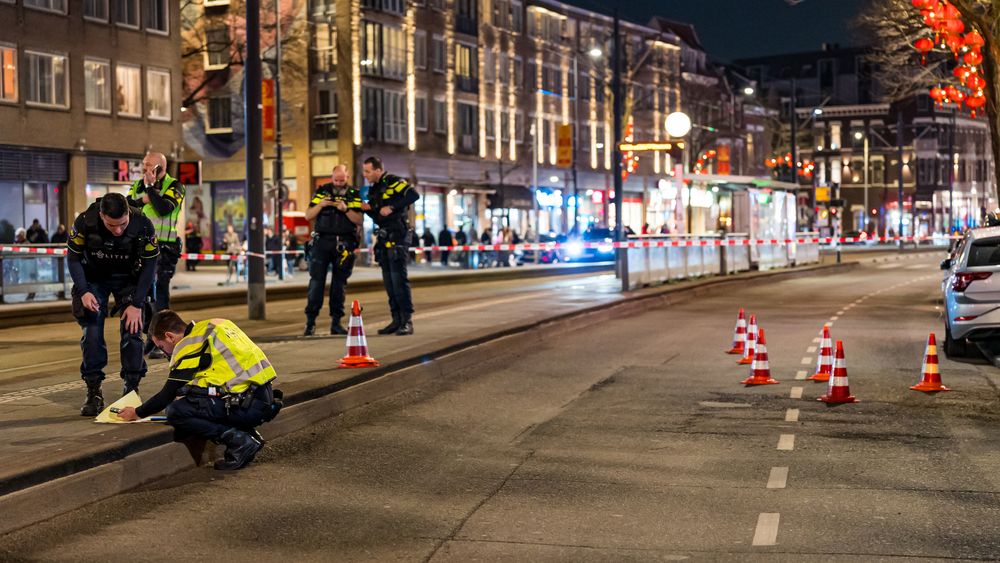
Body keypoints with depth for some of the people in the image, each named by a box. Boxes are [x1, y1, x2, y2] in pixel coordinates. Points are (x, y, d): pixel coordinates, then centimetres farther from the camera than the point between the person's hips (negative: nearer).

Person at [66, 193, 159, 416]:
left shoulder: (143, 225, -28)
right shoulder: (85, 222, -28)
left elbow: (149, 265, -16)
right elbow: (73, 257, -12)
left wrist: (137, 304, -18)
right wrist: (83, 292, -24)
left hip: (128, 279, 0)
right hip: (94, 278, 0)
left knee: (132, 329, -11)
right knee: (92, 333, -10)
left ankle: (132, 390, 1)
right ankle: (94, 393, -1)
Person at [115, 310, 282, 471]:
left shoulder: (190, 347, -7)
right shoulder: (214, 325, 18)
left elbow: (167, 396, -2)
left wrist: (137, 413, 15)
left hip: (248, 407, -9)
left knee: (176, 412, -9)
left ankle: (239, 440, -10)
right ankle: (248, 433, 10)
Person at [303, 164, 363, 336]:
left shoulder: (354, 195, 6)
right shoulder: (322, 191, 7)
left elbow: (360, 220, -1)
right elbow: (308, 216, 5)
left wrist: (346, 209, -16)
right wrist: (320, 205, -12)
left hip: (344, 243, 0)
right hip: (322, 240, 0)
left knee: (339, 283, 4)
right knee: (317, 281, -7)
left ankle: (336, 322, 10)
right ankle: (310, 322, -5)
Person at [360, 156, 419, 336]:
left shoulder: (393, 182, -8)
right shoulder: (373, 190, 17)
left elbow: (414, 195, -22)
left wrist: (392, 207, -22)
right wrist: (368, 209, 2)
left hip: (398, 236, -9)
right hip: (384, 238, 9)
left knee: (399, 278, -12)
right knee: (389, 282, 8)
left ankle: (407, 321, -11)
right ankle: (396, 320, 13)